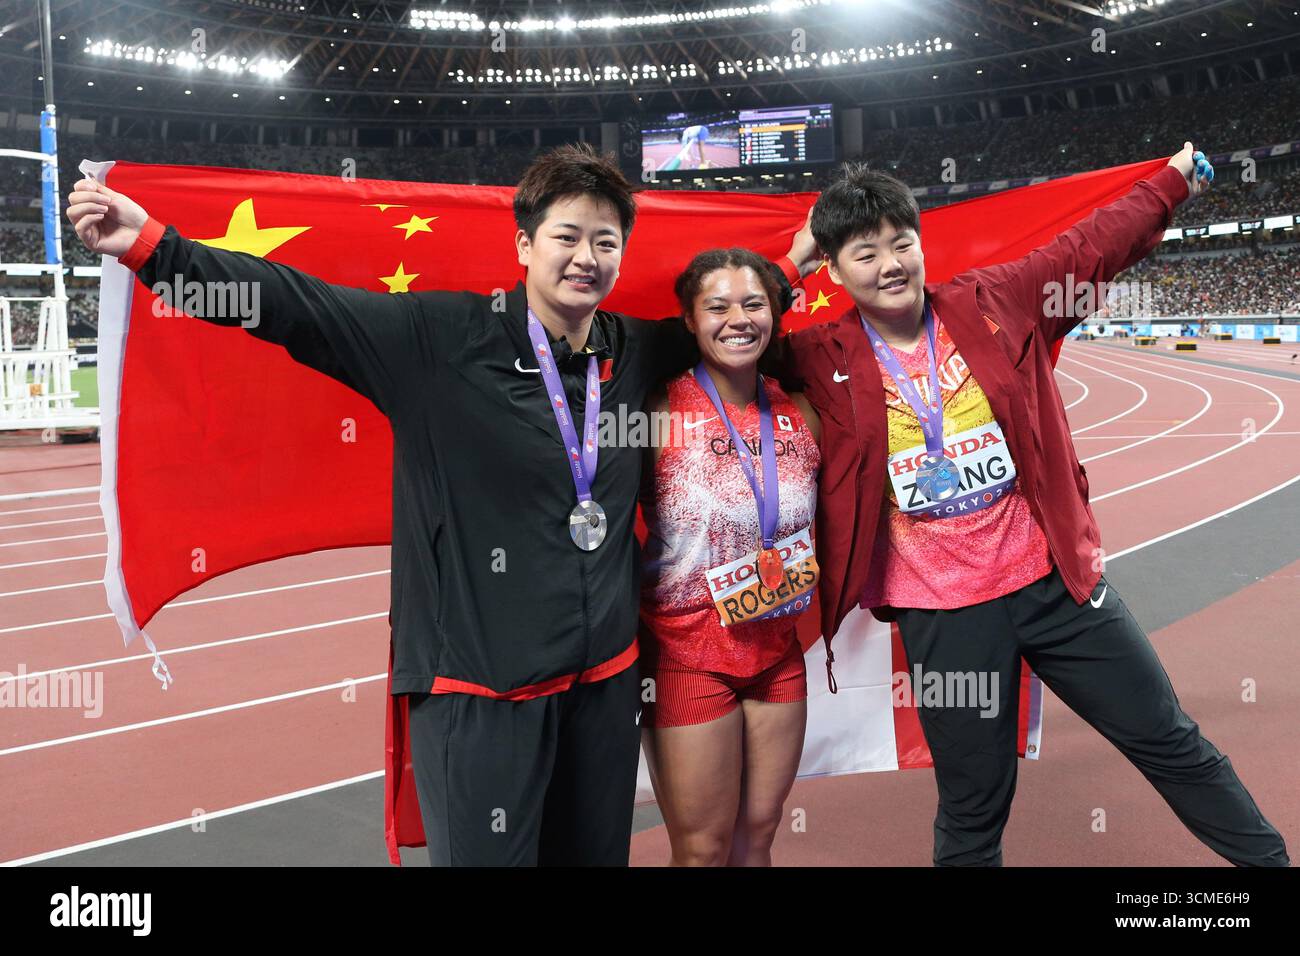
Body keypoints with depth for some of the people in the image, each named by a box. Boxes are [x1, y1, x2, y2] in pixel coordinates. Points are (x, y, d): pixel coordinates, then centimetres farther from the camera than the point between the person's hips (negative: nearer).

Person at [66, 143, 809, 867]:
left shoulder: (636, 351, 5)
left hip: (605, 677, 5)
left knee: (596, 853, 19)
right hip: (481, 685, -5)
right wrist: (152, 246, -21)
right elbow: (300, 305, -15)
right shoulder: (446, 338, -10)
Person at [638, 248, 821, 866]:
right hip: (689, 653, -5)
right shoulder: (662, 414, -13)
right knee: (703, 850, 7)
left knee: (758, 835, 16)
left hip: (779, 651, 5)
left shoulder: (800, 414, 2)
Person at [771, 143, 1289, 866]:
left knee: (1170, 742, 15)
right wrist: (790, 262, -6)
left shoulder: (995, 303, -2)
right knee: (973, 808, 12)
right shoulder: (824, 361, -5)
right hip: (940, 609, -1)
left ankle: (1271, 857, 38)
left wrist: (1173, 181, 22)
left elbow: (1089, 249, 12)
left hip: (1054, 576, 1)